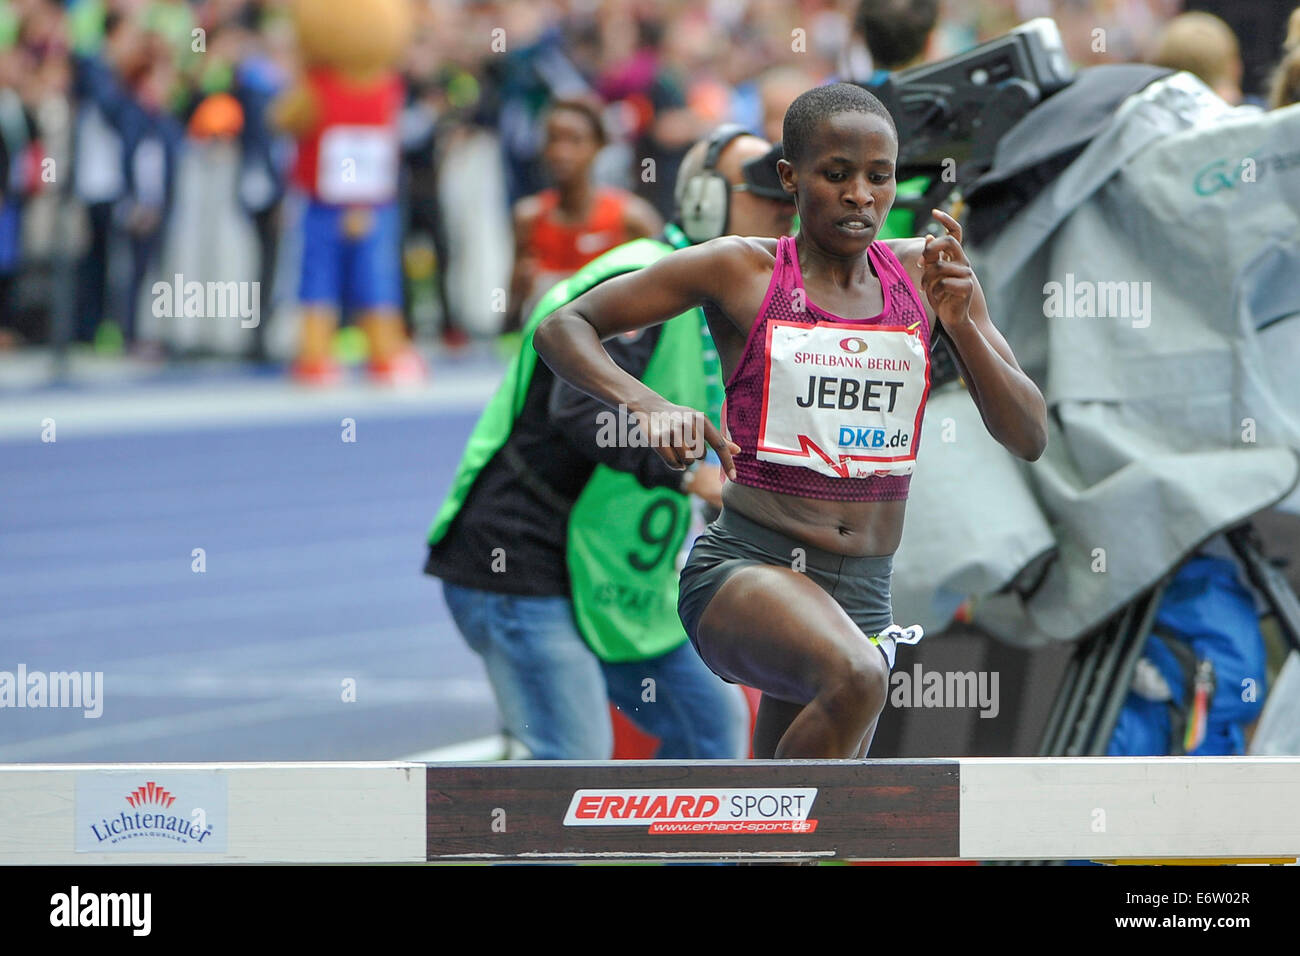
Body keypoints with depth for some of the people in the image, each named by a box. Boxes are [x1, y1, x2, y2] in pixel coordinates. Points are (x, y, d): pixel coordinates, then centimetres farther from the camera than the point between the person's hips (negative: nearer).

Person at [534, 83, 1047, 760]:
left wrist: (960, 322, -12)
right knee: (856, 677, -36)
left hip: (863, 597, 5)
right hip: (744, 570, -5)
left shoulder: (926, 275, 7)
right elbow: (561, 328, 3)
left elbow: (1029, 438, 4)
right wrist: (648, 406, -17)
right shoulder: (742, 272, -2)